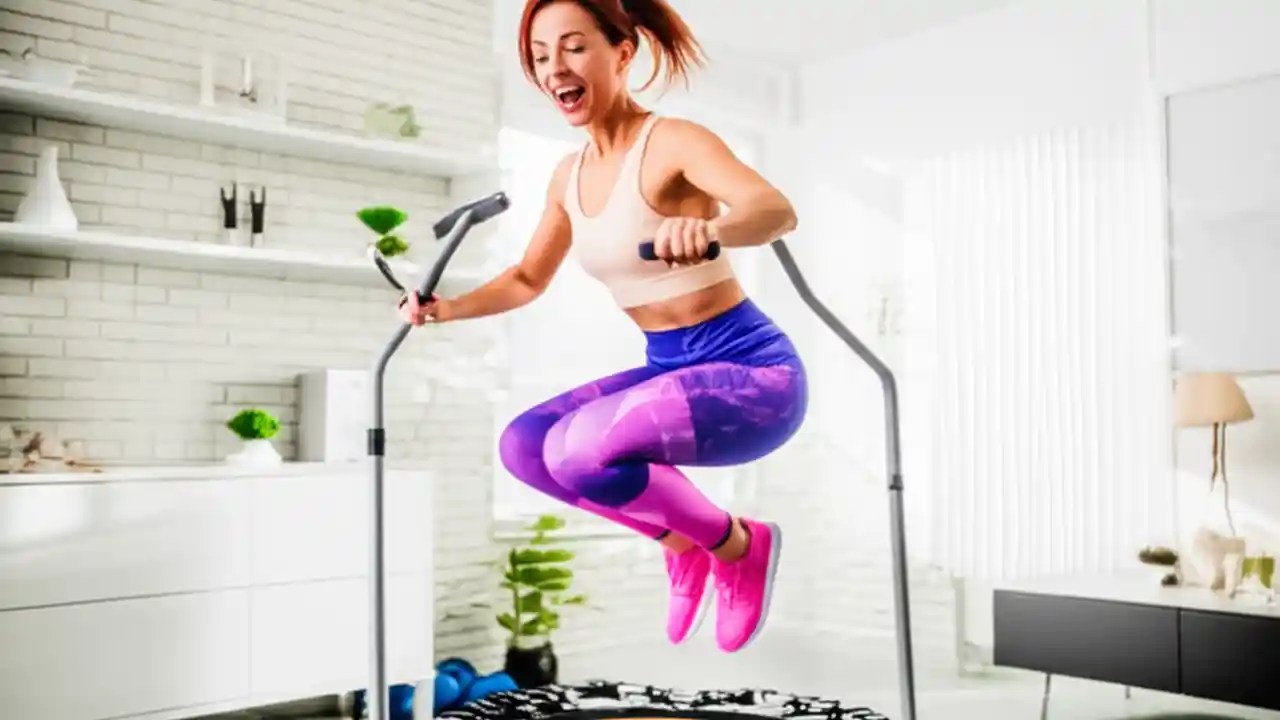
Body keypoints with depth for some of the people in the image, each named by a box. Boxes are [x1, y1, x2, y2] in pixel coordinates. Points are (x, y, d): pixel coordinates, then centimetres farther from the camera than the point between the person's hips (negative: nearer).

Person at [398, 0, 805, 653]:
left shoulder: (673, 143, -17)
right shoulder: (568, 175, 7)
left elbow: (777, 210, -34)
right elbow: (528, 279, 19)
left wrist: (707, 229, -55)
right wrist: (448, 309, 6)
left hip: (753, 372, -8)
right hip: (670, 372, 8)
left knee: (579, 448, -28)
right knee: (522, 446, 1)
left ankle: (740, 545, -2)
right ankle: (683, 541, 14)